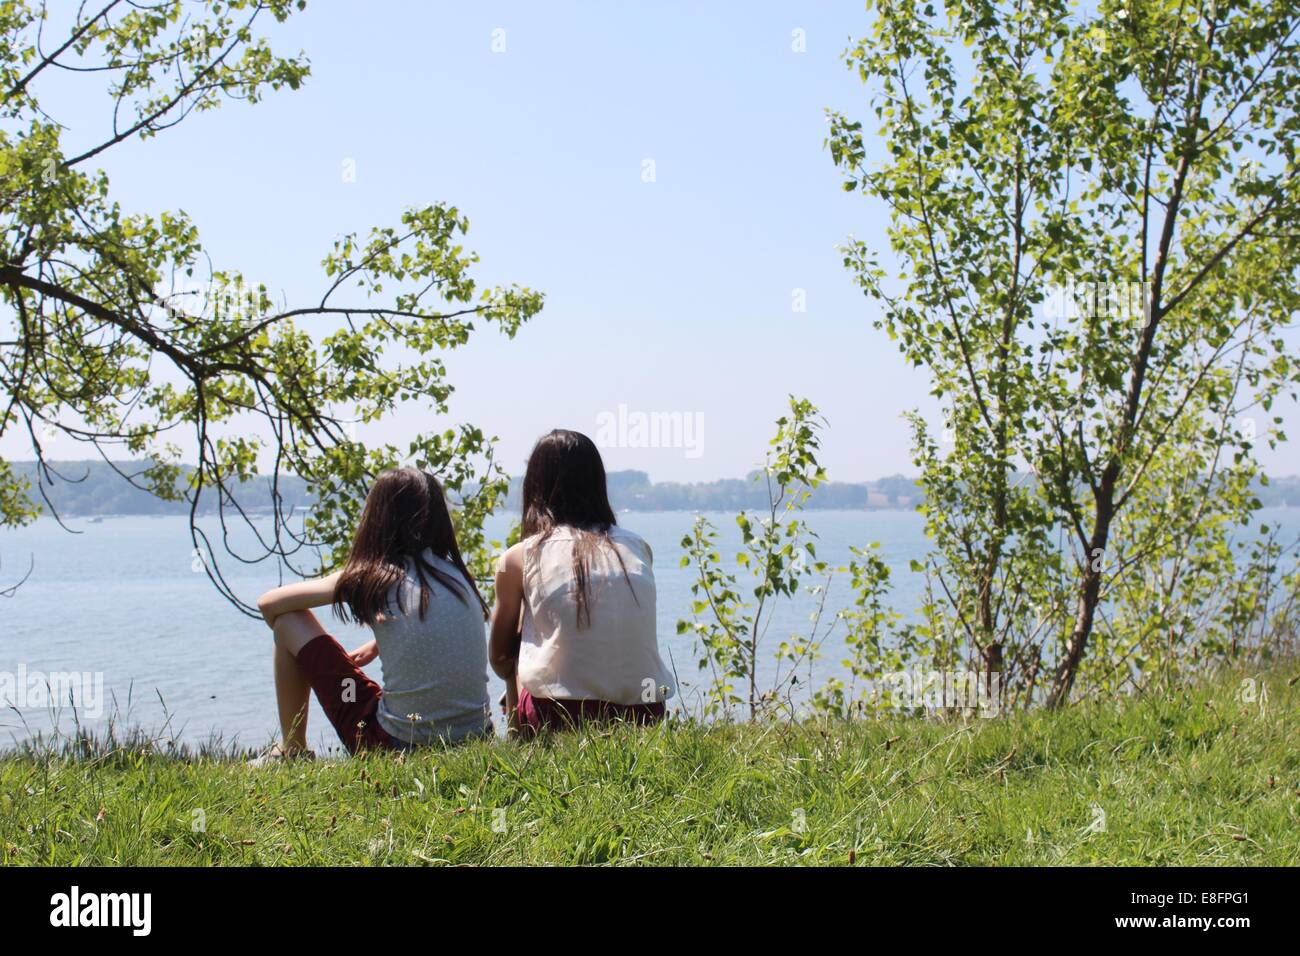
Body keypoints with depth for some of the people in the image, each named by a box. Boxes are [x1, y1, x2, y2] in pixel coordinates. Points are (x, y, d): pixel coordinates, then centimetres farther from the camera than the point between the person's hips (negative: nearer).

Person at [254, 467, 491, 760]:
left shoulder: (376, 577, -7)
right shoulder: (456, 573, 5)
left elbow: (269, 603, 3)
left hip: (397, 743, -6)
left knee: (289, 619, 6)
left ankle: (291, 751, 21)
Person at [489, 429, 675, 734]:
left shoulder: (519, 559, 2)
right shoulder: (638, 549, 8)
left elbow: (499, 658, 15)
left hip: (557, 720, -4)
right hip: (644, 716, 4)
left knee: (515, 662, 26)